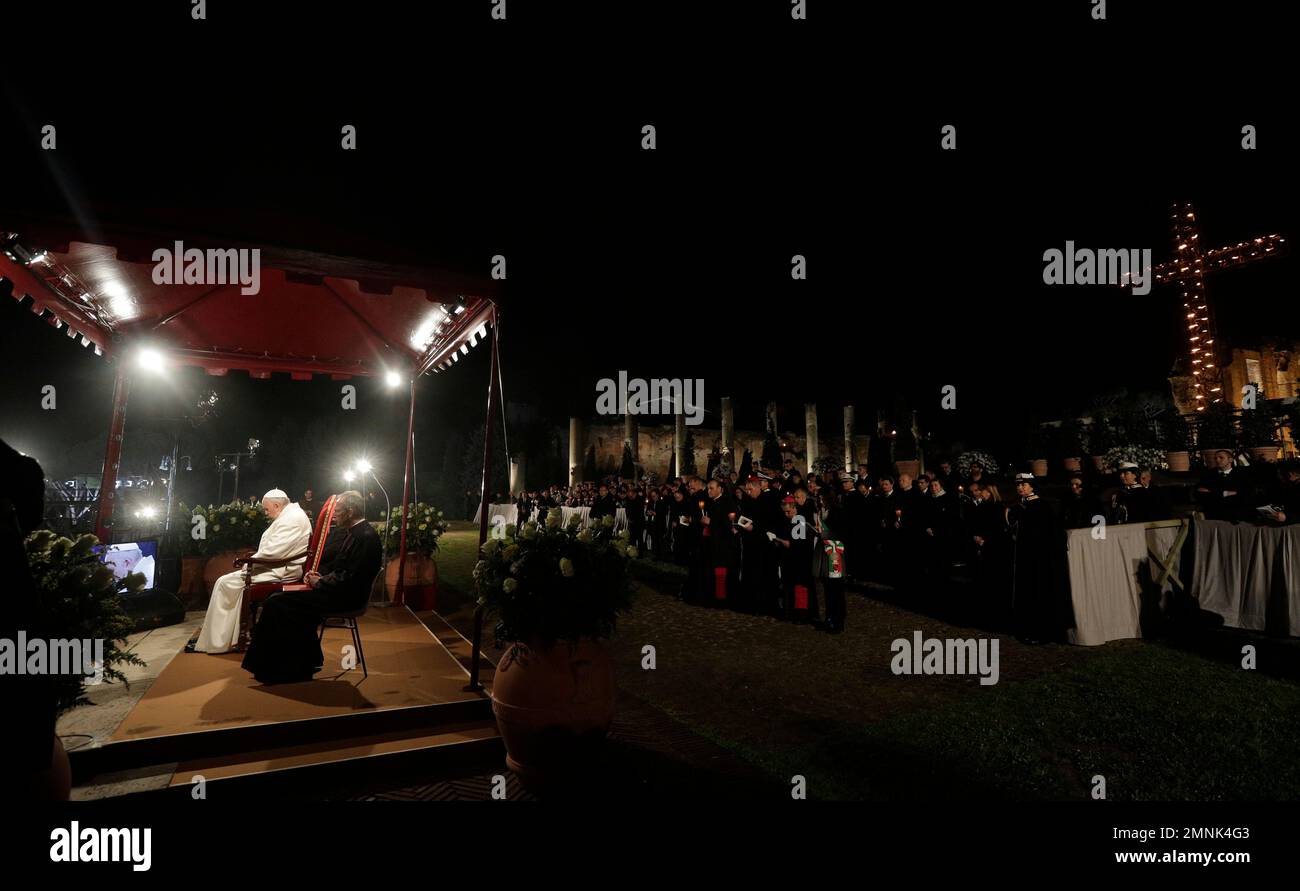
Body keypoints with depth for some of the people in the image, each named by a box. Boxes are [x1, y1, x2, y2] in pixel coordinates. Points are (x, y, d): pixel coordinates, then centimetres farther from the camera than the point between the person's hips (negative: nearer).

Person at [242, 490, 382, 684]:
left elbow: (350, 578, -23)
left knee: (277, 604, -10)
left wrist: (320, 582, -12)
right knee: (280, 600, 16)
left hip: (345, 596, -10)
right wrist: (319, 574, 3)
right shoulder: (352, 532, 13)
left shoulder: (366, 536, -20)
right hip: (340, 590, 10)